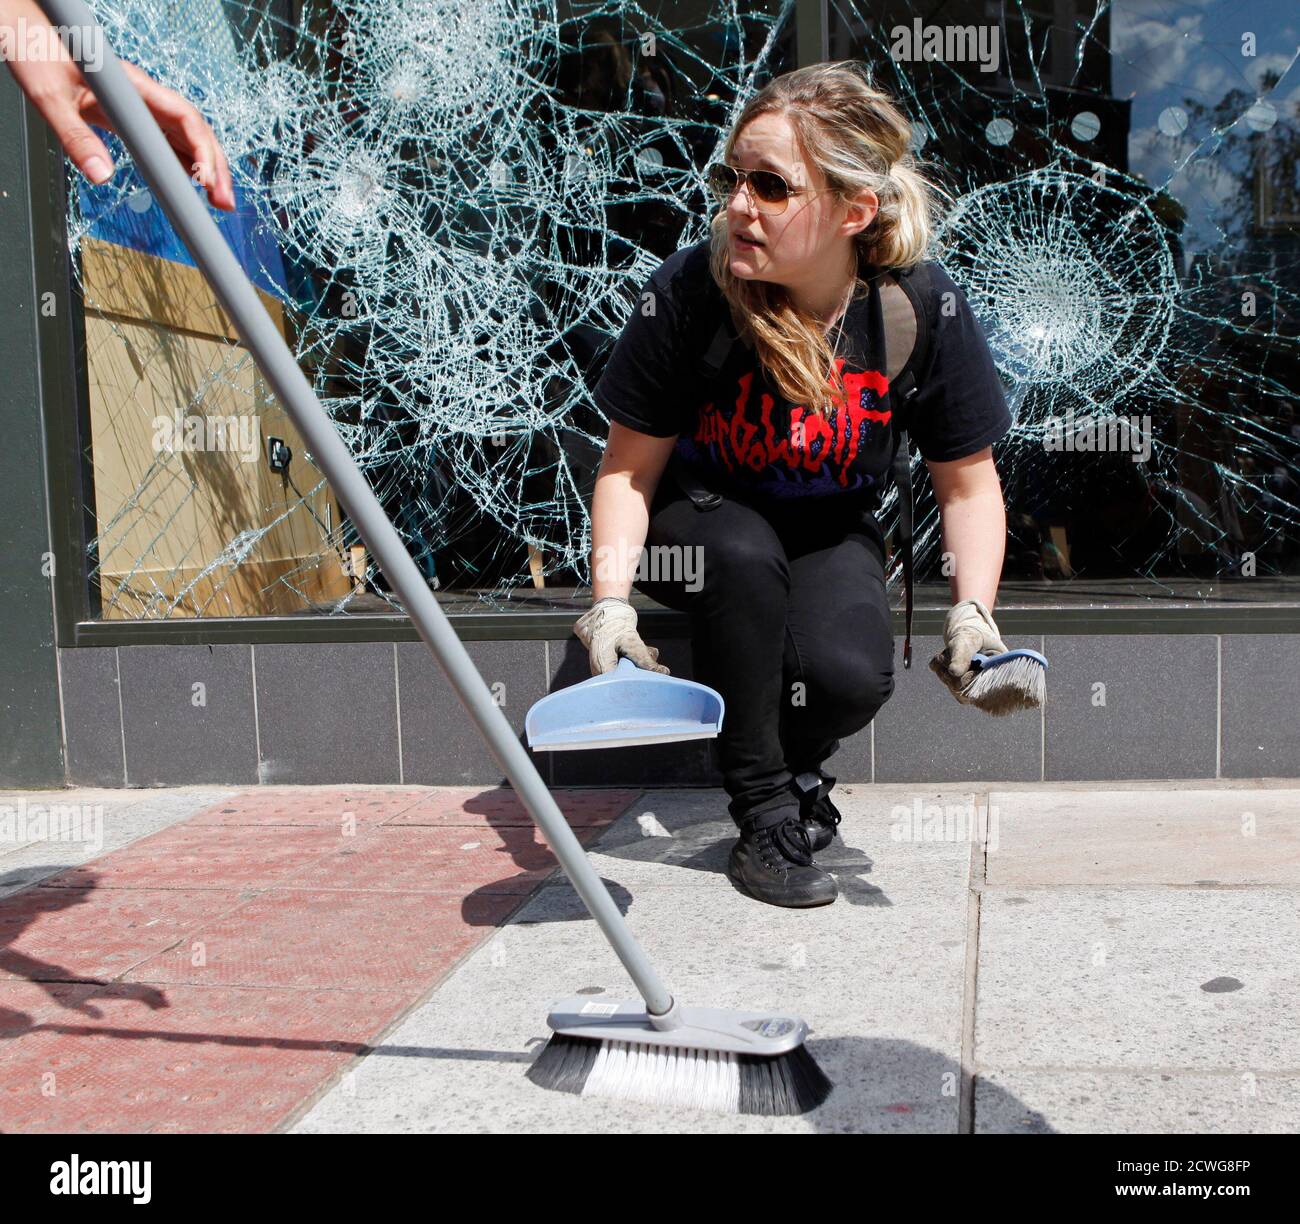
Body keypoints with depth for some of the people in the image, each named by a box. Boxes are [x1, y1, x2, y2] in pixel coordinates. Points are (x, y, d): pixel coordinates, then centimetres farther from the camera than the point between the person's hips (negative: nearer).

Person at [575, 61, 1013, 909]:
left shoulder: (924, 308, -20)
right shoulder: (686, 292, -24)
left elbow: (969, 483, -9)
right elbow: (629, 468, -14)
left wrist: (972, 612, -24)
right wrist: (610, 597, -28)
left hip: (830, 536, 1)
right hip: (697, 527, 0)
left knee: (852, 678, -29)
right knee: (742, 552, -36)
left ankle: (794, 759, 11)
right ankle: (765, 814, -16)